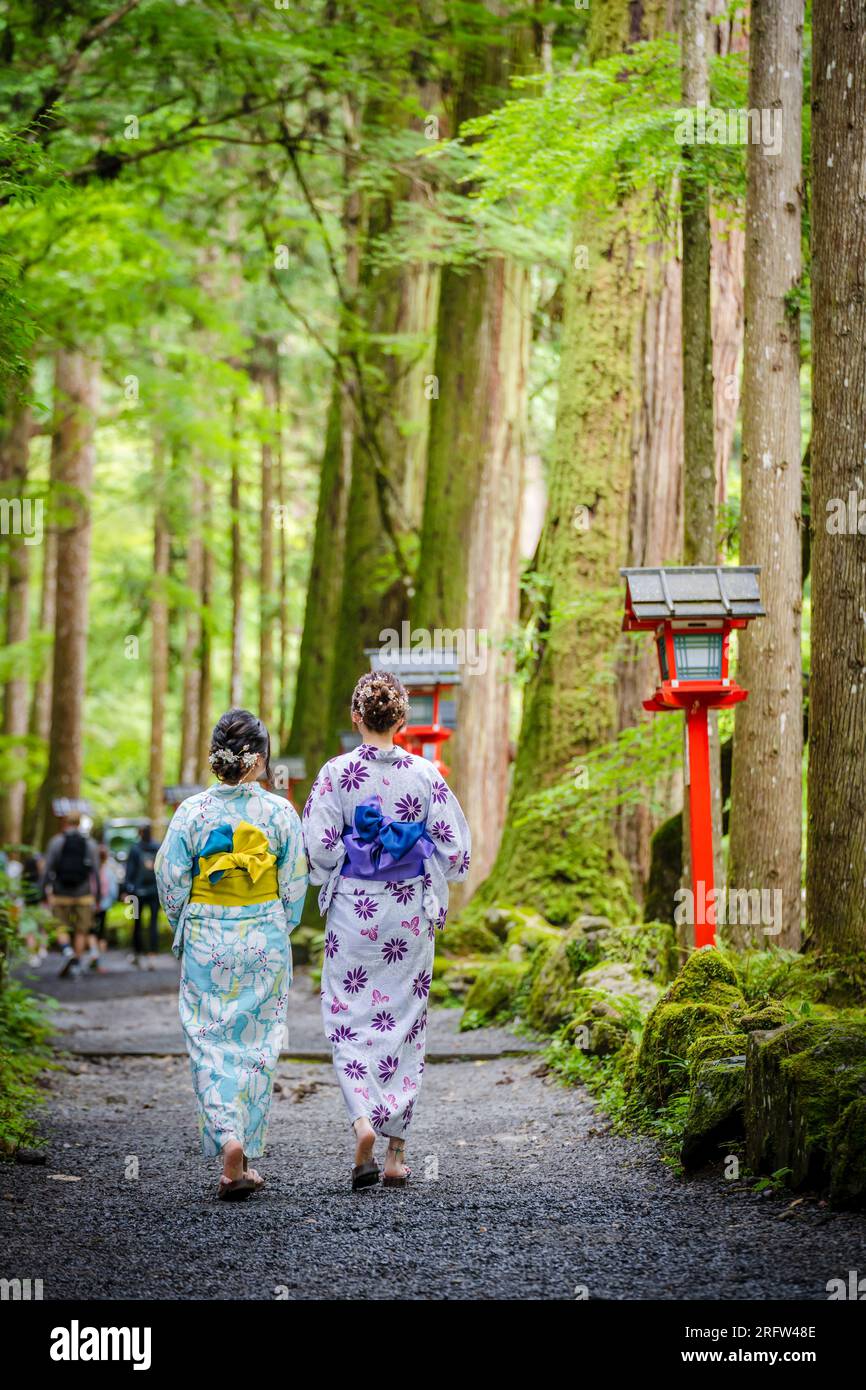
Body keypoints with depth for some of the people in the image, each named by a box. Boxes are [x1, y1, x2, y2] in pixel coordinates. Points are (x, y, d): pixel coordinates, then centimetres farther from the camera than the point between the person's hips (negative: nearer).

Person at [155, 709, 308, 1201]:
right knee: (257, 1045, 10)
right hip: (266, 942, 0)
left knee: (210, 1044, 5)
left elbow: (170, 879, -2)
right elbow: (295, 883, -2)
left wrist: (186, 929, 14)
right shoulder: (280, 811, -6)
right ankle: (246, 1154, 14)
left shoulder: (193, 811, -6)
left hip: (206, 942, 0)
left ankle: (228, 1141, -15)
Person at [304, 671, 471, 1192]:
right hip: (410, 913, 1)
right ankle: (397, 1149, 11)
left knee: (350, 1019, 6)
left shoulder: (337, 773, -7)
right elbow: (456, 849, -2)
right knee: (405, 1022, 9)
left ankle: (363, 1122, -16)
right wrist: (433, 900, 15)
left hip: (352, 910, -1)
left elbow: (319, 846, -9)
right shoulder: (425, 774, -3)